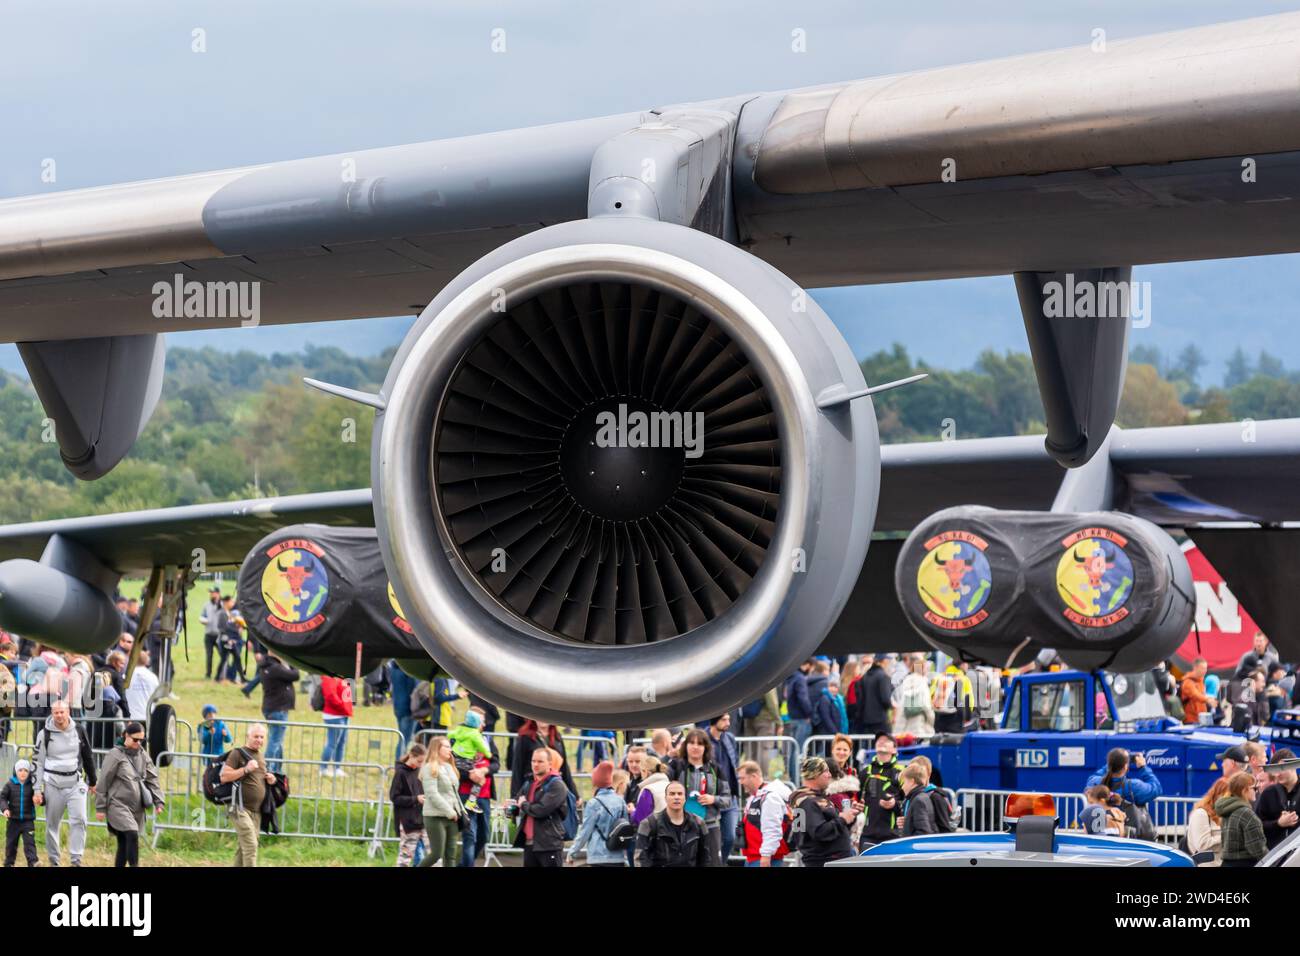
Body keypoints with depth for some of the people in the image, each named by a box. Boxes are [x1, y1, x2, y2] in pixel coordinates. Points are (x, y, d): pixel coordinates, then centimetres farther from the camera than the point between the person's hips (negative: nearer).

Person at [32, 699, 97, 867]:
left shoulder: (78, 731, 5)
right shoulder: (45, 734, -2)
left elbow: (88, 757, 16)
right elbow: (38, 762, 1)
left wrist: (92, 782, 22)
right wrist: (37, 789, -4)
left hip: (76, 783, 1)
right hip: (53, 784, -1)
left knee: (79, 820, -12)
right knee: (52, 824, 5)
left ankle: (76, 859, -10)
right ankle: (53, 861, 17)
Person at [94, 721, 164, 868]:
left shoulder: (143, 755, 11)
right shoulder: (115, 755, -5)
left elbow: (152, 779, 13)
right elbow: (103, 782, -3)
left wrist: (158, 801, 1)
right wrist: (100, 807, -3)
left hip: (137, 808, 5)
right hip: (119, 805, -5)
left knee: (124, 844, 7)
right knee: (132, 835, -21)